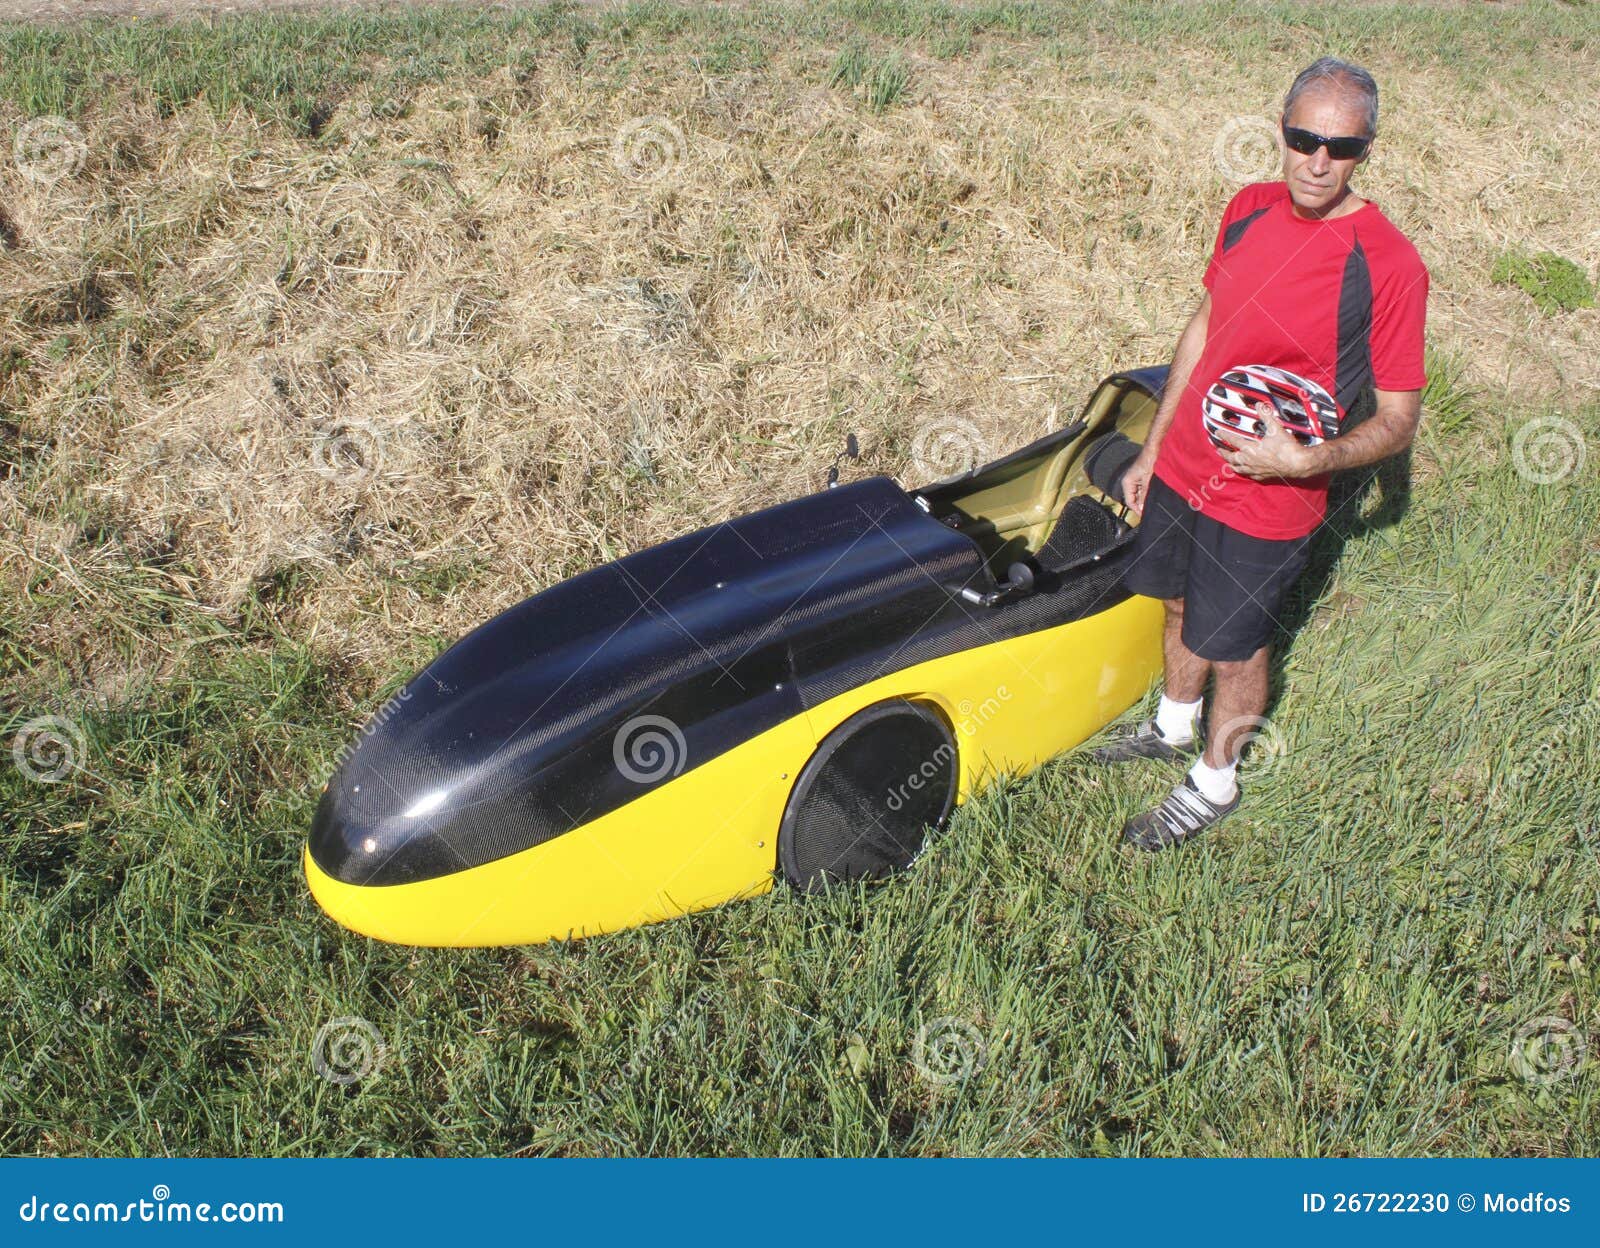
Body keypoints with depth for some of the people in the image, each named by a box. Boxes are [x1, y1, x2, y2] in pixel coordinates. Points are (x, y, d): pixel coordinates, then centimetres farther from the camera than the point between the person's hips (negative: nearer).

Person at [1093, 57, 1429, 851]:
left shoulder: (1389, 267, -20)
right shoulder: (1249, 209, -2)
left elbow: (1397, 422, -14)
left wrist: (1303, 460, -32)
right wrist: (1152, 449, 13)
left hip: (1266, 503, -6)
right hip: (1183, 467, 6)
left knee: (1233, 650, 12)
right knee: (1182, 608, 24)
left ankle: (1212, 784, 37)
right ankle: (1174, 729, 51)